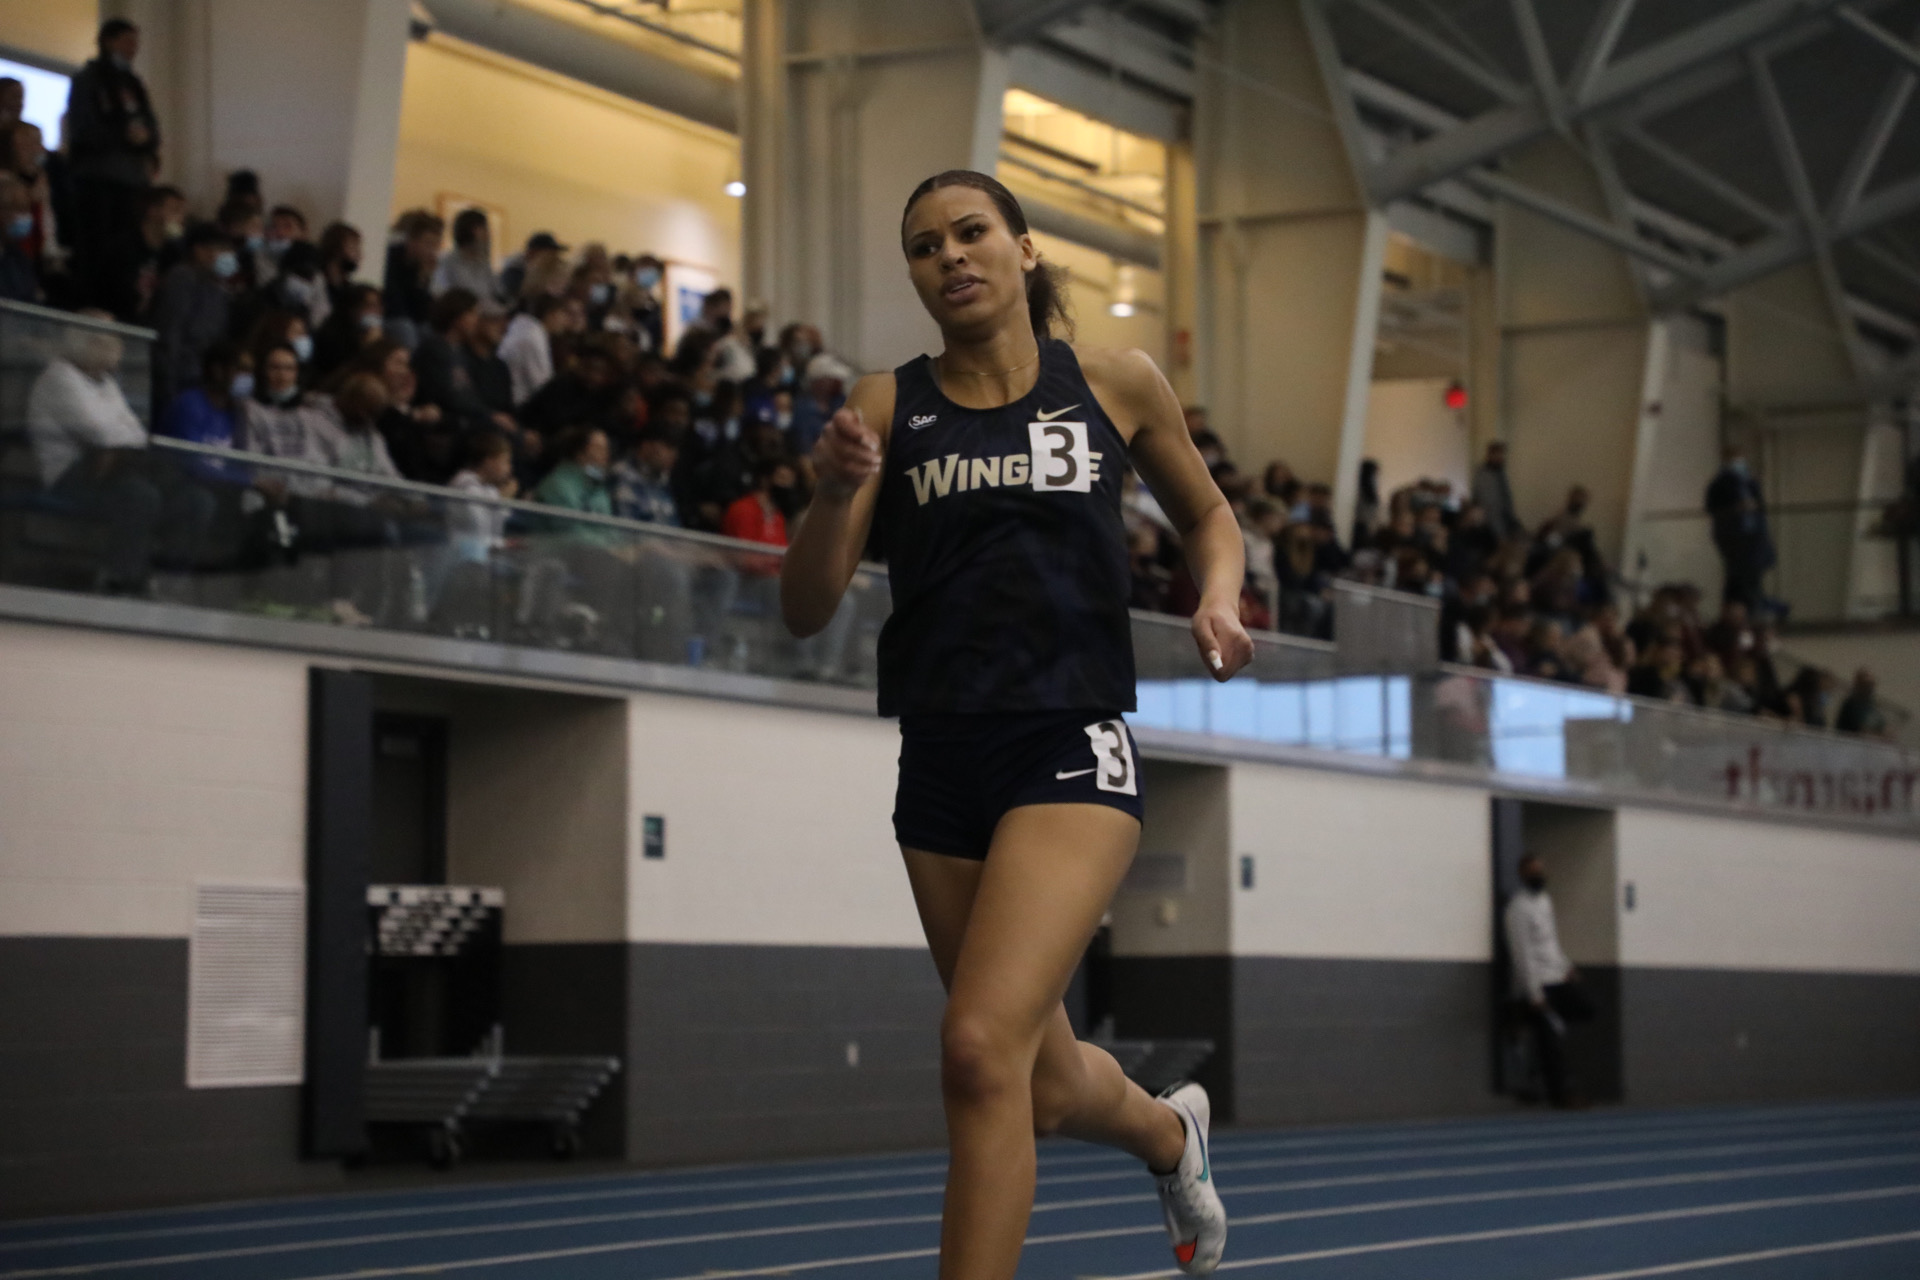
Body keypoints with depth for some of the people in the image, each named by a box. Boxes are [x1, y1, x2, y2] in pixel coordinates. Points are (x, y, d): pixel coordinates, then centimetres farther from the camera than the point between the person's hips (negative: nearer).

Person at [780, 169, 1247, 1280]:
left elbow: (1206, 513, 21)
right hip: (943, 761, 3)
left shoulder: (1115, 385, 4)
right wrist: (834, 492, -18)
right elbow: (807, 612, 0)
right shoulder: (888, 405, 5)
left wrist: (1219, 598, 0)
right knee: (1047, 1089, 14)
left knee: (983, 1045, -22)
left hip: (1074, 743, -3)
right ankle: (1172, 1130, 49)